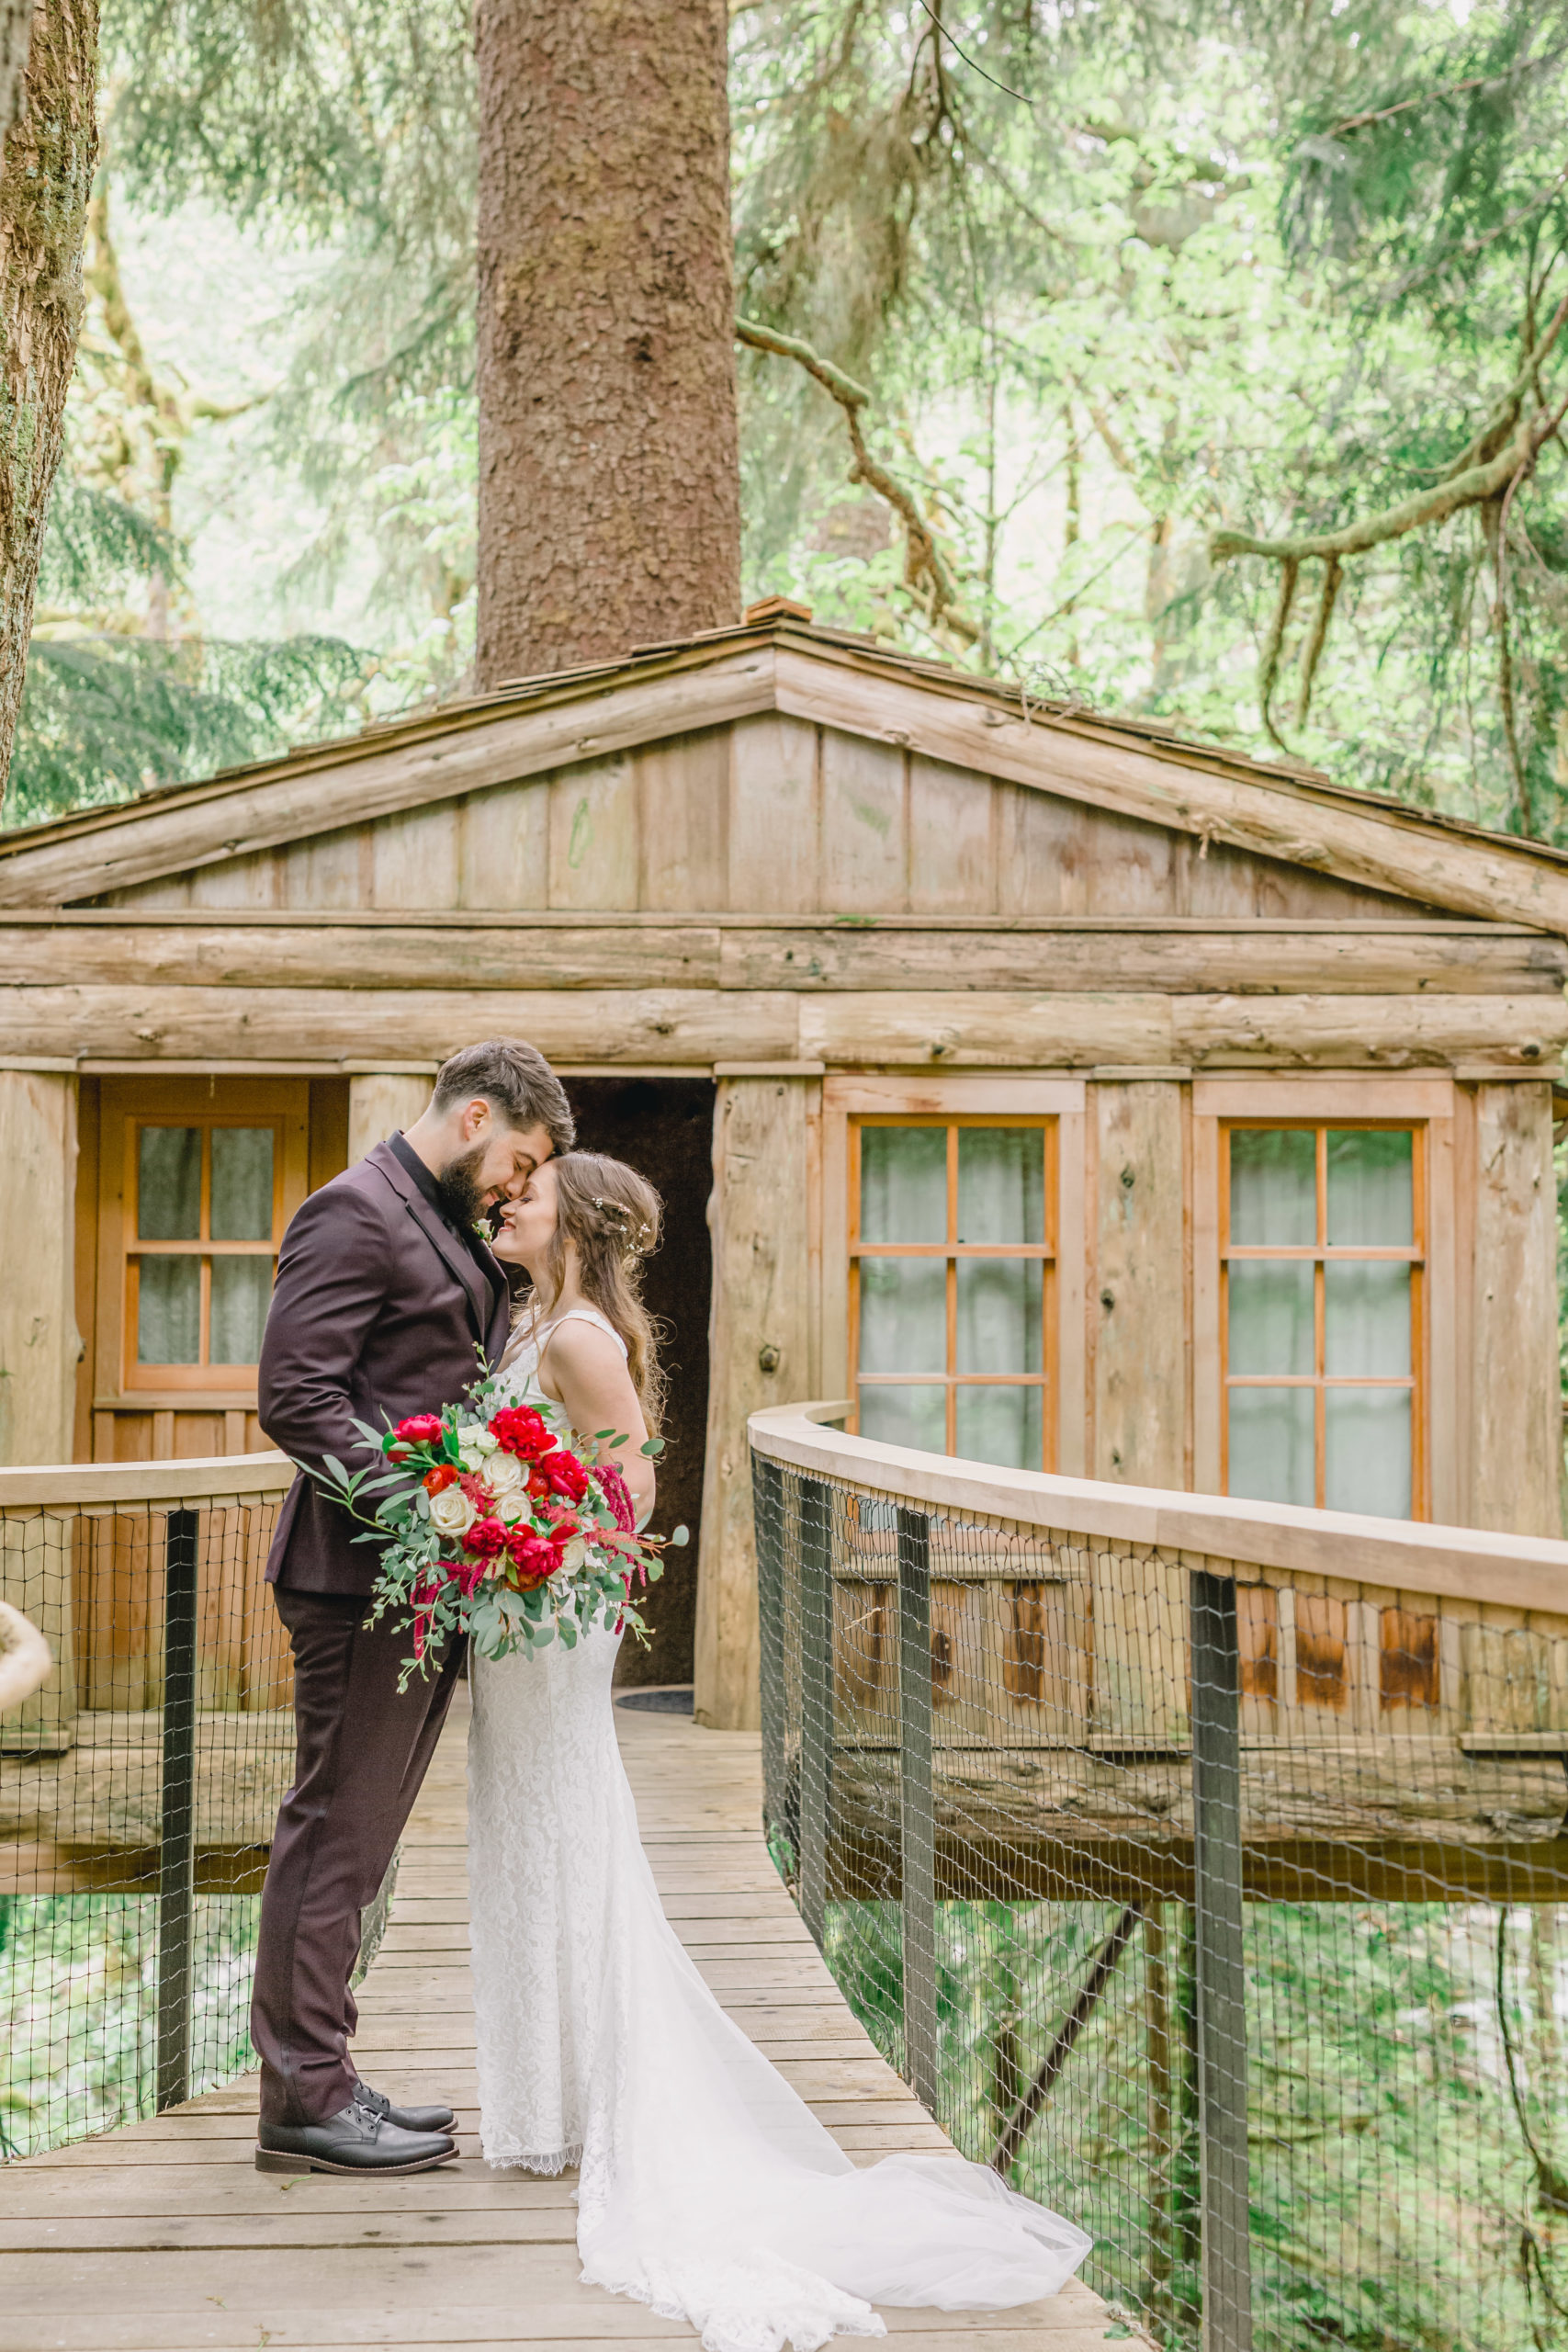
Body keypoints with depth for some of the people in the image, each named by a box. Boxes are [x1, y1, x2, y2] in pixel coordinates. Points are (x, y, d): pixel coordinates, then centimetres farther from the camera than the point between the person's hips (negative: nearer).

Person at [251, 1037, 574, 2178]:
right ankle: (305, 2098, 6)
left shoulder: (450, 1228, 19)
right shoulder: (355, 1211, -11)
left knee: (357, 1837, 14)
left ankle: (318, 2079, 23)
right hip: (364, 1572, -10)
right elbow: (294, 1395, -19)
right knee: (335, 1831, -3)